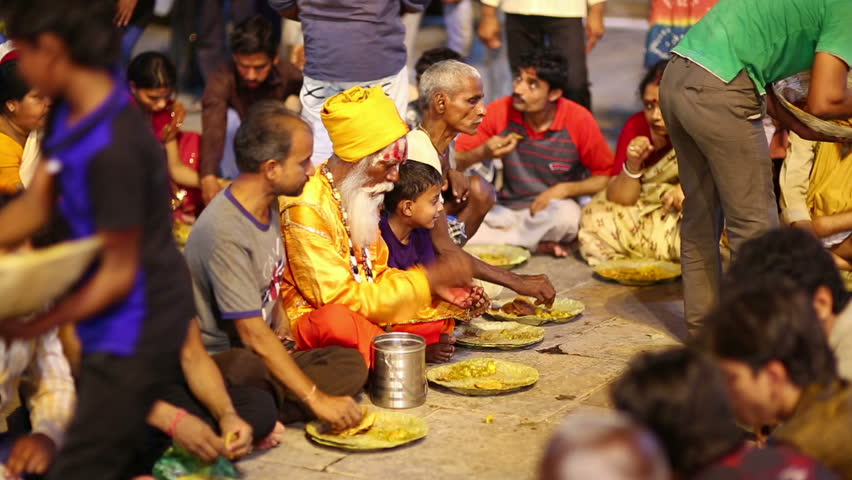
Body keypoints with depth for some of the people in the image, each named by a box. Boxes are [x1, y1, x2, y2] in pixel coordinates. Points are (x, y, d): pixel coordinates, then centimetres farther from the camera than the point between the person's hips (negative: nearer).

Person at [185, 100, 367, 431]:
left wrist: (283, 333, 0)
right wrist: (317, 400, -26)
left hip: (261, 354, 10)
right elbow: (253, 333, -25)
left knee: (350, 365, -13)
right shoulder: (225, 232, -23)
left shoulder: (268, 208, 6)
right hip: (215, 362, -10)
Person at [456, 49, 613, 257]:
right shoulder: (500, 112, -8)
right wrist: (482, 153, -25)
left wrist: (565, 189, -19)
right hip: (505, 209, 2)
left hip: (553, 210, -2)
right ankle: (535, 245, -17)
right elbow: (453, 161, -5)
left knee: (565, 215, -38)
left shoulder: (579, 120, -13)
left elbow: (607, 176, -5)